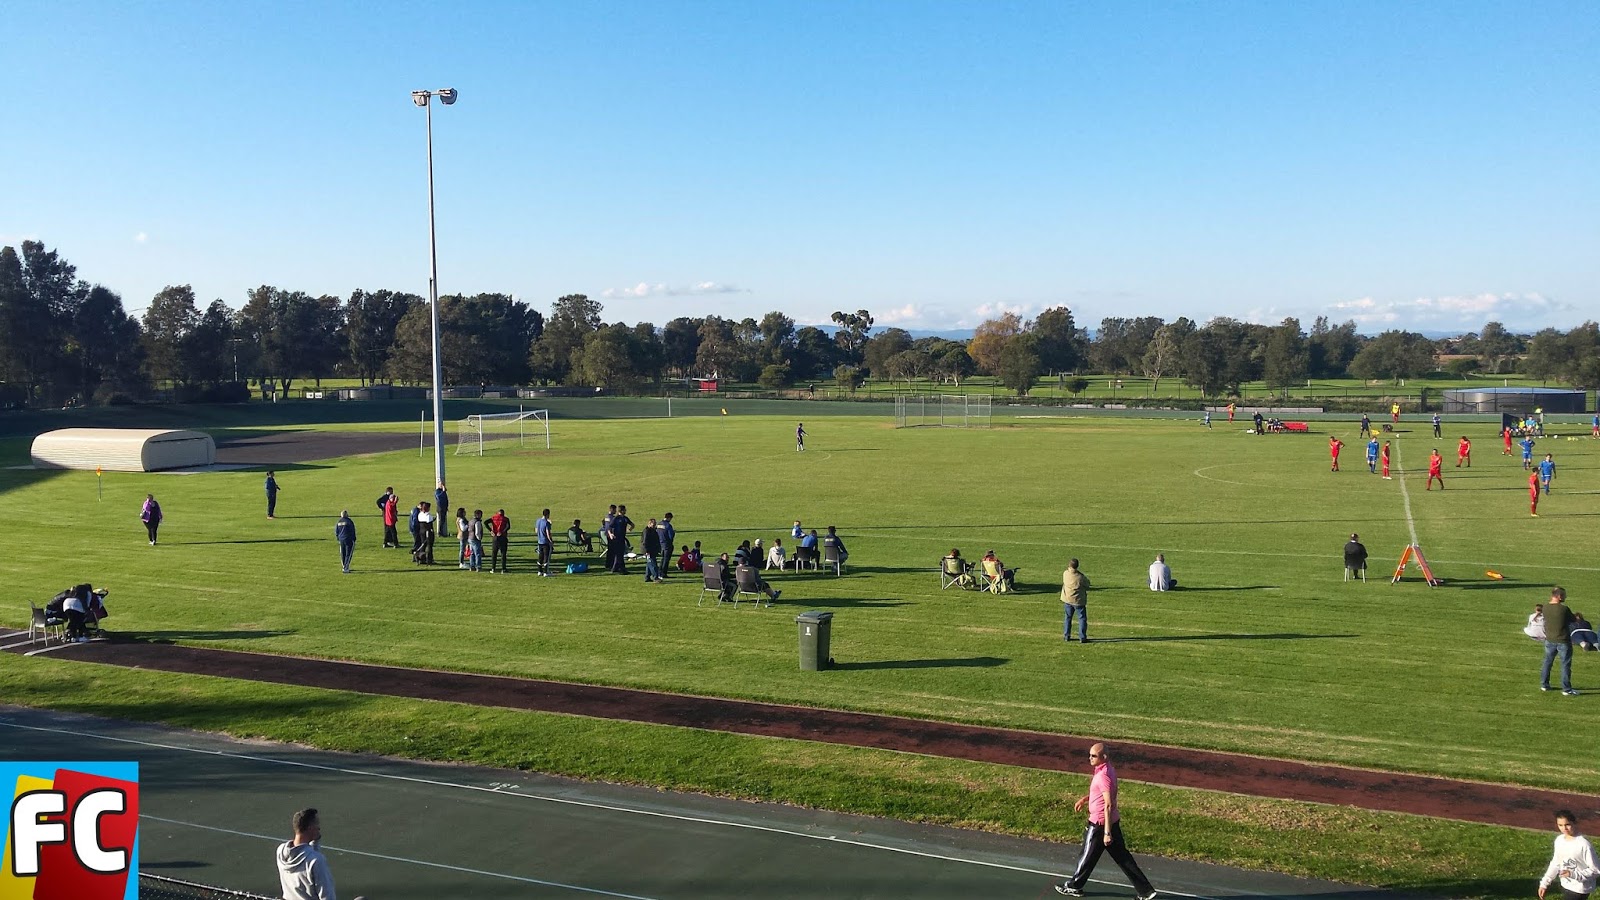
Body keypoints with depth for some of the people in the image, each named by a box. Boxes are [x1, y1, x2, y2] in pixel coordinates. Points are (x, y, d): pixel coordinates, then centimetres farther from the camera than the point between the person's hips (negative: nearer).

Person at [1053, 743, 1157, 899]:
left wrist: (1107, 832, -26)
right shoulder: (1107, 770, 5)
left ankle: (1073, 886, 27)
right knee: (1123, 857, 14)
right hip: (1113, 821, 9)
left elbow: (1108, 805, -27)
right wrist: (1085, 799, 11)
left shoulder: (1103, 776, -25)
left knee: (1088, 857, 10)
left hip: (1100, 824, -9)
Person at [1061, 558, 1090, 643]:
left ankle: (1066, 636, 22)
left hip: (1067, 600, 4)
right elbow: (1087, 586, -6)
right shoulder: (1081, 577, -21)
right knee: (1082, 618, 5)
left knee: (1068, 618, 19)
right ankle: (1082, 638, 0)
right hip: (1078, 601, -4)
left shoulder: (1065, 574, -10)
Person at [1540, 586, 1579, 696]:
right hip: (1563, 641, -5)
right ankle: (1566, 689, 10)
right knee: (1565, 665, 5)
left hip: (1549, 640, 5)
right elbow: (1573, 620, -6)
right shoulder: (1564, 609, -22)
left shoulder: (1546, 606, -8)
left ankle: (1544, 684, 27)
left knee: (1547, 662, 19)